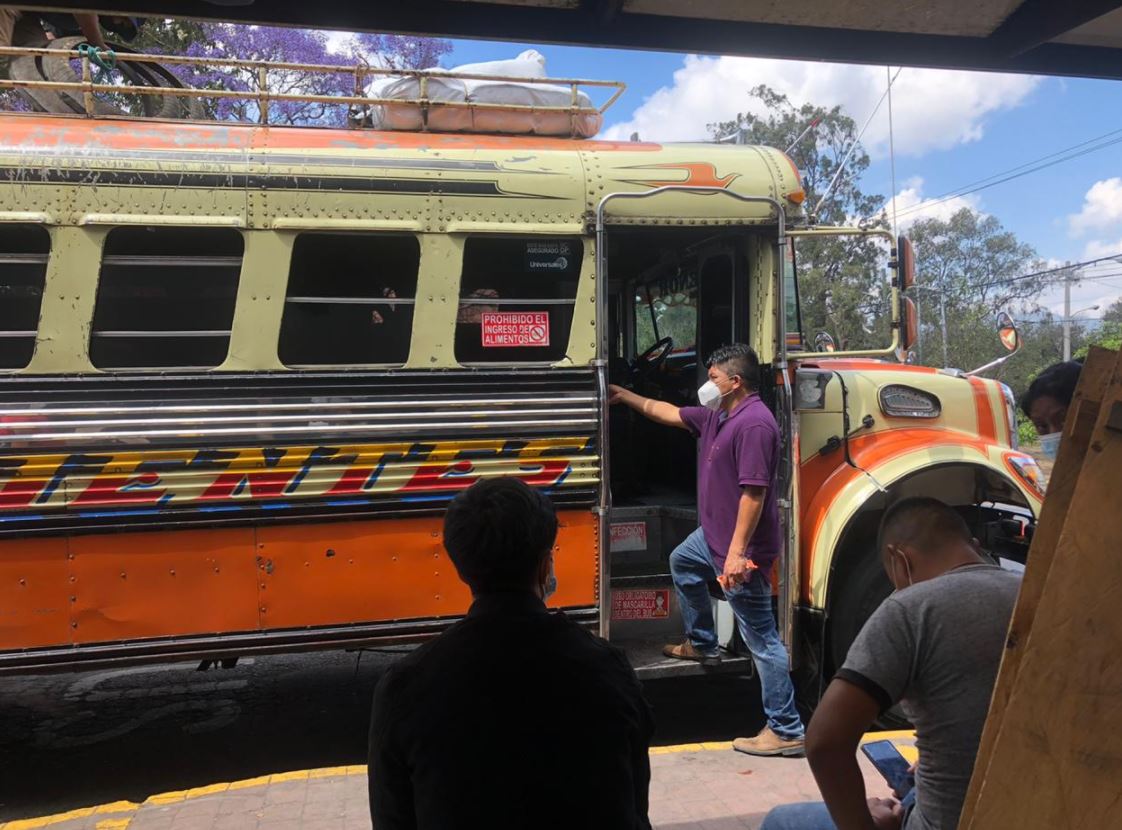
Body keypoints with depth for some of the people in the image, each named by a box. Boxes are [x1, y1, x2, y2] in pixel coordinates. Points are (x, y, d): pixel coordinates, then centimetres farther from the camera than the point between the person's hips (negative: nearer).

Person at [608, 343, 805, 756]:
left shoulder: (754, 423, -24)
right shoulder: (717, 415, 8)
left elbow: (754, 492, -28)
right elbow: (670, 413, 25)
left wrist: (737, 553, -29)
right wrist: (628, 397, 30)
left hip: (740, 547, -11)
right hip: (713, 534, 11)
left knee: (761, 637, -5)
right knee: (681, 562, 36)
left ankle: (786, 731, 4)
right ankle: (702, 644, 50)